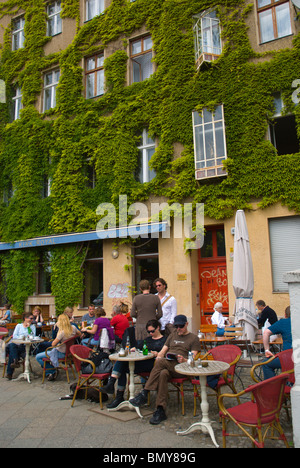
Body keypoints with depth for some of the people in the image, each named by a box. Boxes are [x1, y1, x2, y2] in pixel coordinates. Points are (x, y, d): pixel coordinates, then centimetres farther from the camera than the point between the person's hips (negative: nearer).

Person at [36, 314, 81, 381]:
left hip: (61, 353, -8)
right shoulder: (73, 328, -10)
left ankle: (53, 371, 6)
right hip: (68, 351, 8)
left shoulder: (62, 332, -30)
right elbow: (79, 333, 11)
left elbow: (53, 344, -22)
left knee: (38, 357, 1)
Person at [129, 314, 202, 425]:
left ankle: (144, 394, -32)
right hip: (166, 365, 4)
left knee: (161, 362, -34)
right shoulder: (172, 335, 29)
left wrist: (183, 360, -21)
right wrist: (158, 356, -2)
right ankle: (160, 411, -35)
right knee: (163, 374, -33)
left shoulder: (194, 338, 12)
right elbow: (162, 351, 22)